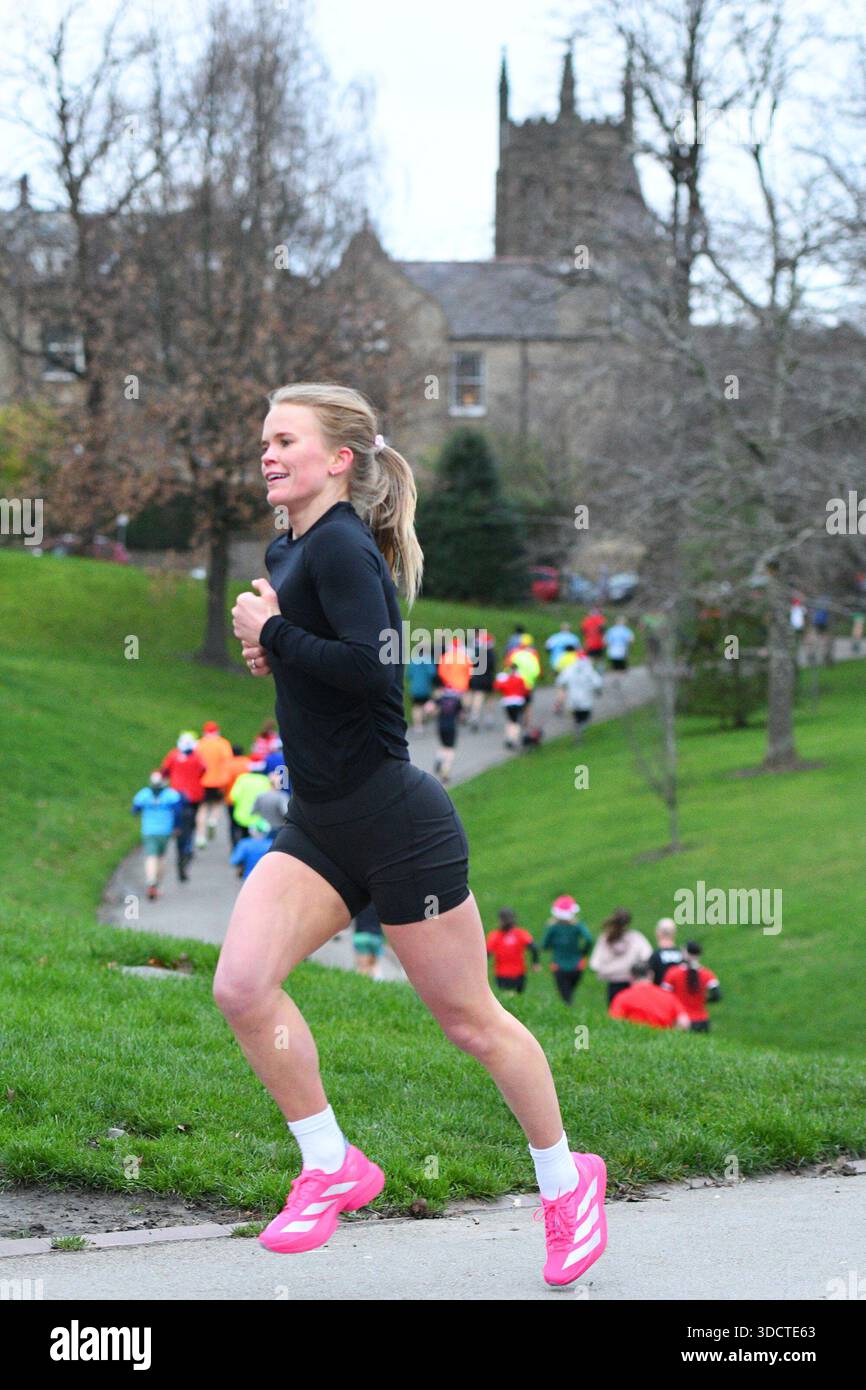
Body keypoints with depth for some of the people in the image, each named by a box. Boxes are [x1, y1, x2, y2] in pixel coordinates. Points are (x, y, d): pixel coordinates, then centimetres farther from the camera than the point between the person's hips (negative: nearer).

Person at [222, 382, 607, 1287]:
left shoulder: (342, 544, -15)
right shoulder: (286, 550, 12)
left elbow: (373, 668, -29)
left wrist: (272, 631, -18)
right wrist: (268, 645, 7)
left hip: (396, 823, -8)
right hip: (317, 828, 8)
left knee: (470, 1020, 4)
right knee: (241, 985, -12)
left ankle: (566, 1181, 24)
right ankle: (331, 1168, 4)